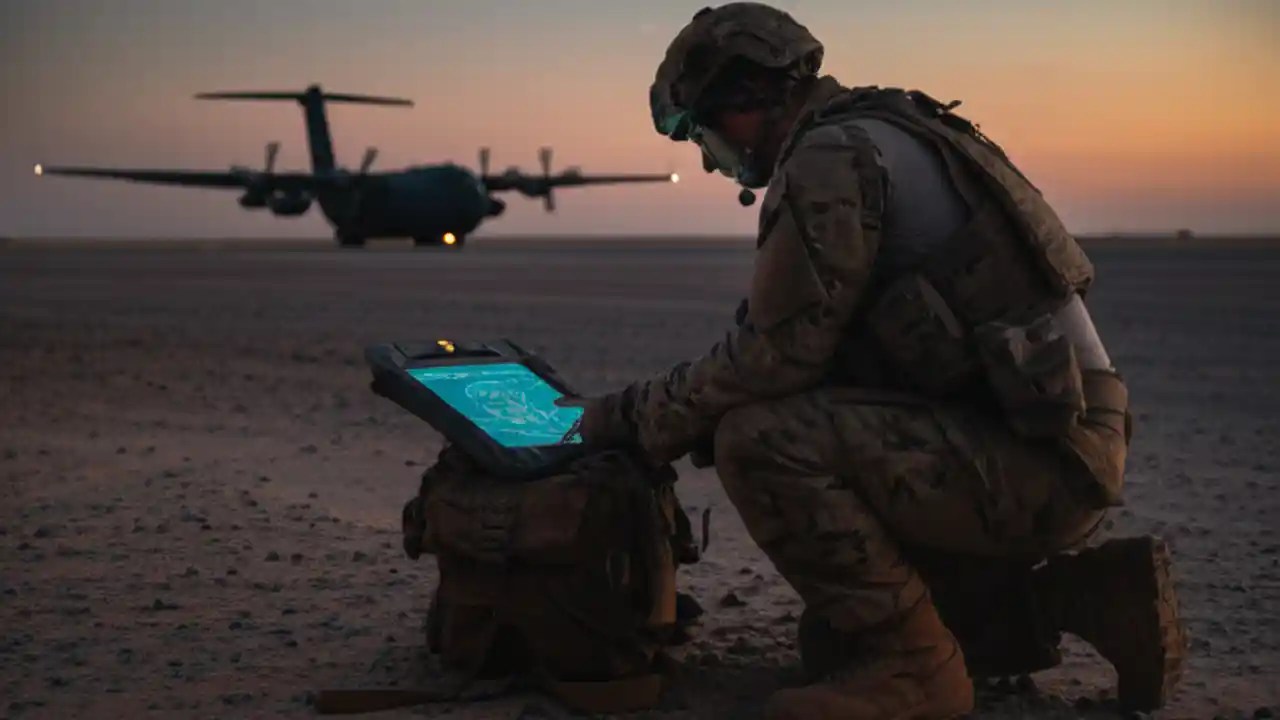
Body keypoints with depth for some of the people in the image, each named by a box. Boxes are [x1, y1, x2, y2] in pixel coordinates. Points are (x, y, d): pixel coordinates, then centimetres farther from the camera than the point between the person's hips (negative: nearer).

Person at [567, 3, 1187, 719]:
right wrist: (673, 406, 16)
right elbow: (825, 351, 22)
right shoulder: (885, 136, 20)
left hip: (1032, 460, -10)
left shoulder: (832, 155, -12)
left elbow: (775, 356, -16)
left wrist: (636, 414, -2)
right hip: (1055, 451, 10)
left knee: (762, 439, -20)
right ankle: (1090, 596, 15)